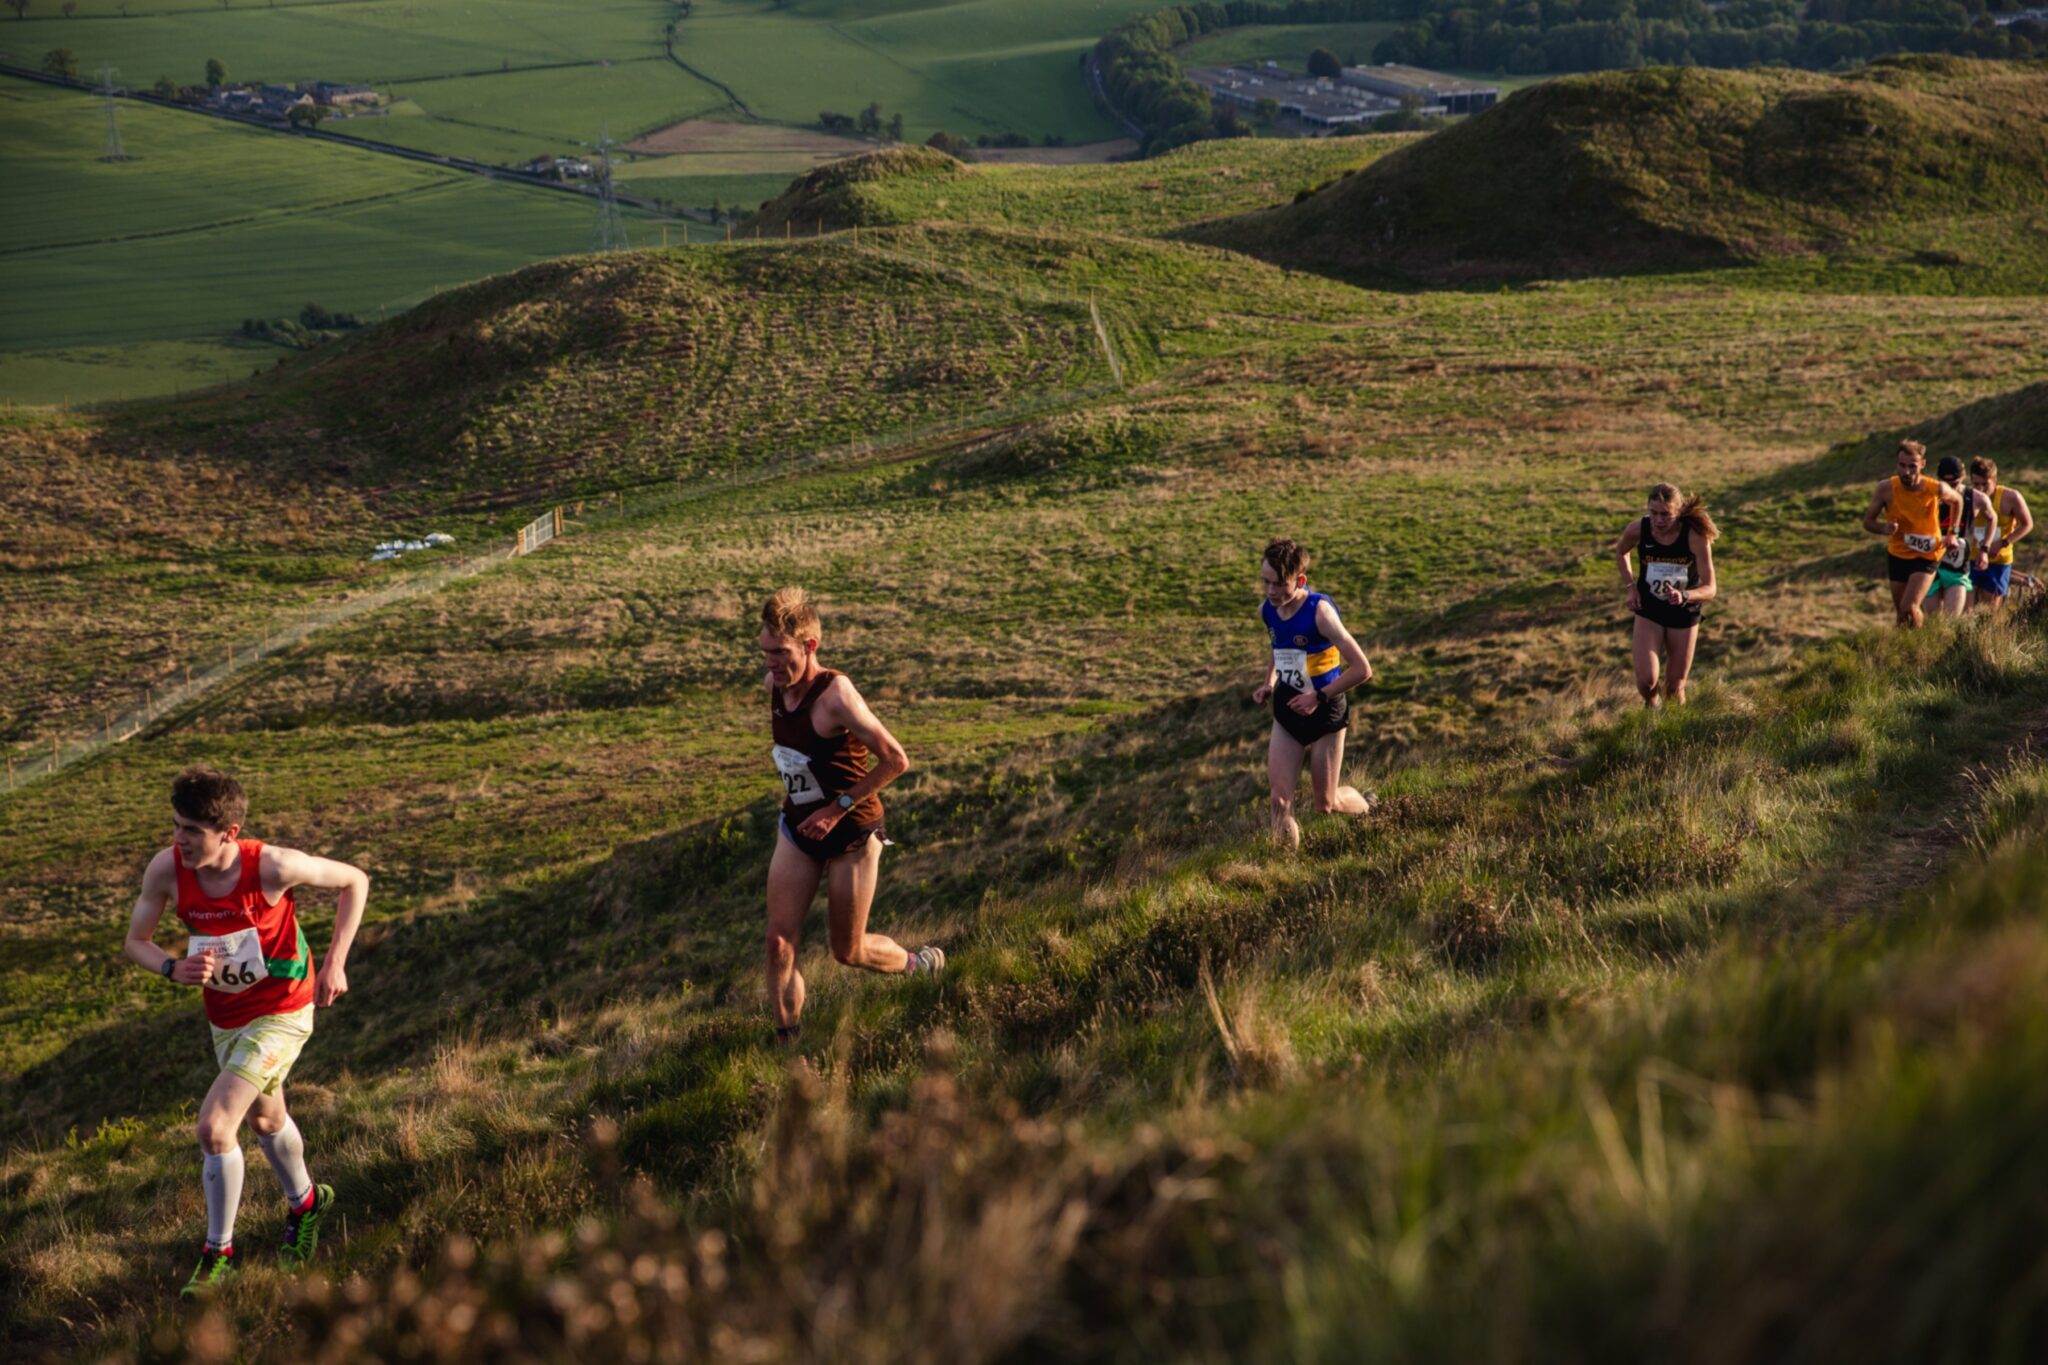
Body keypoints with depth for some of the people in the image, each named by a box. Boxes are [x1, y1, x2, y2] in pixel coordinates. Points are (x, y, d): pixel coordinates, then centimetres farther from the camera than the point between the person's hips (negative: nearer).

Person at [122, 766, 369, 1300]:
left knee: (214, 1126, -17)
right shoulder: (166, 870, -19)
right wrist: (174, 969, -27)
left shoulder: (272, 867, -29)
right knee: (265, 1120, 26)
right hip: (225, 1016, 6)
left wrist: (334, 962, -13)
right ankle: (305, 1204, 55)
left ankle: (217, 1252, 3)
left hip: (280, 1014, -6)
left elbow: (354, 881, -12)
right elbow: (135, 942, -5)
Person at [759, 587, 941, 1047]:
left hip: (850, 834, -6)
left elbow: (896, 760, -24)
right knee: (778, 943, -5)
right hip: (797, 828, 6)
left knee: (849, 952, 8)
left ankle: (921, 965, 38)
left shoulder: (835, 695, -26)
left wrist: (839, 806, -22)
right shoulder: (775, 686, -3)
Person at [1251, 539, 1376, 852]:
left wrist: (1319, 697, -22)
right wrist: (1269, 684, 3)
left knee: (1326, 804, 10)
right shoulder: (1266, 611, -5)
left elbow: (1362, 669, -23)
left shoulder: (1320, 612, -25)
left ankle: (1366, 806, 43)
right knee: (1280, 800, -8)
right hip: (1287, 711, 5)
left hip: (1324, 712, -5)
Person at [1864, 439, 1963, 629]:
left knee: (1909, 608, -19)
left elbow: (1957, 501, 4)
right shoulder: (1886, 489, -19)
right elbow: (1868, 522, -8)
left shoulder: (1936, 489, -20)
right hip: (1897, 555, 3)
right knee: (1901, 615, 12)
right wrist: (1884, 528, -30)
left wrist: (1952, 534, 1)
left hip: (1927, 556, -3)